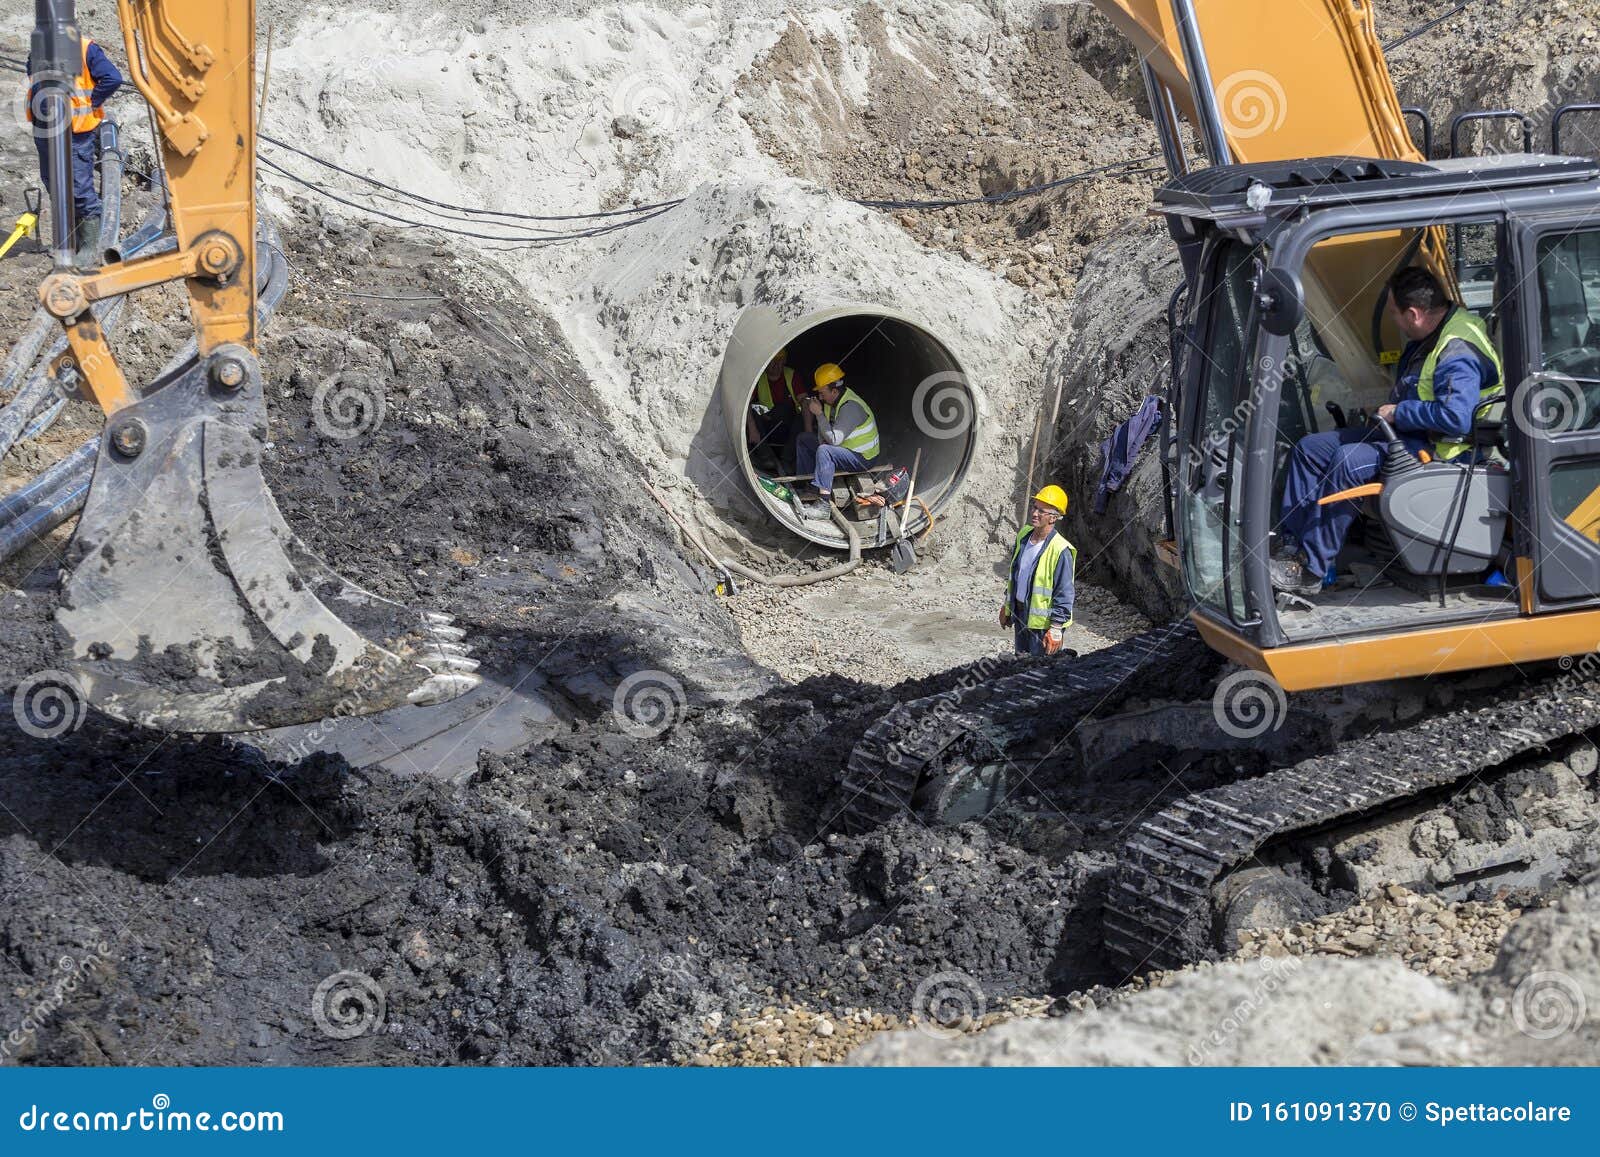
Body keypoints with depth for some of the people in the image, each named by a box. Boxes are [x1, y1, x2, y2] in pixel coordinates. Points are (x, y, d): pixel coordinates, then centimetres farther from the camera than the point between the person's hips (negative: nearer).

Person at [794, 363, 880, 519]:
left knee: (824, 451, -36)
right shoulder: (832, 400, -1)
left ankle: (823, 503, -39)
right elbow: (825, 435, 14)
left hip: (862, 458, -10)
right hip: (846, 447, 10)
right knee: (803, 440, 11)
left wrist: (819, 414, -29)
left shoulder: (850, 407, -30)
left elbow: (834, 439, -35)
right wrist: (821, 440, -8)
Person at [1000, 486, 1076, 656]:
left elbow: (1064, 595, -19)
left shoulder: (1060, 550, -22)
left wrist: (1056, 629, -20)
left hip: (1043, 622, -8)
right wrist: (1007, 606, 20)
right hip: (1020, 615, 8)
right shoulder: (1024, 535, 2)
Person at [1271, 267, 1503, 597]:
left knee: (1349, 462, -32)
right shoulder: (1431, 335, 9)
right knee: (1309, 448, 5)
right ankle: (1291, 546, -1)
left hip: (1436, 448, -11)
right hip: (1405, 433, 11)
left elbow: (1456, 417, -35)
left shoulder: (1458, 354, -24)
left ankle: (1310, 572, -29)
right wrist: (1391, 412, 10)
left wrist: (1399, 412, -23)